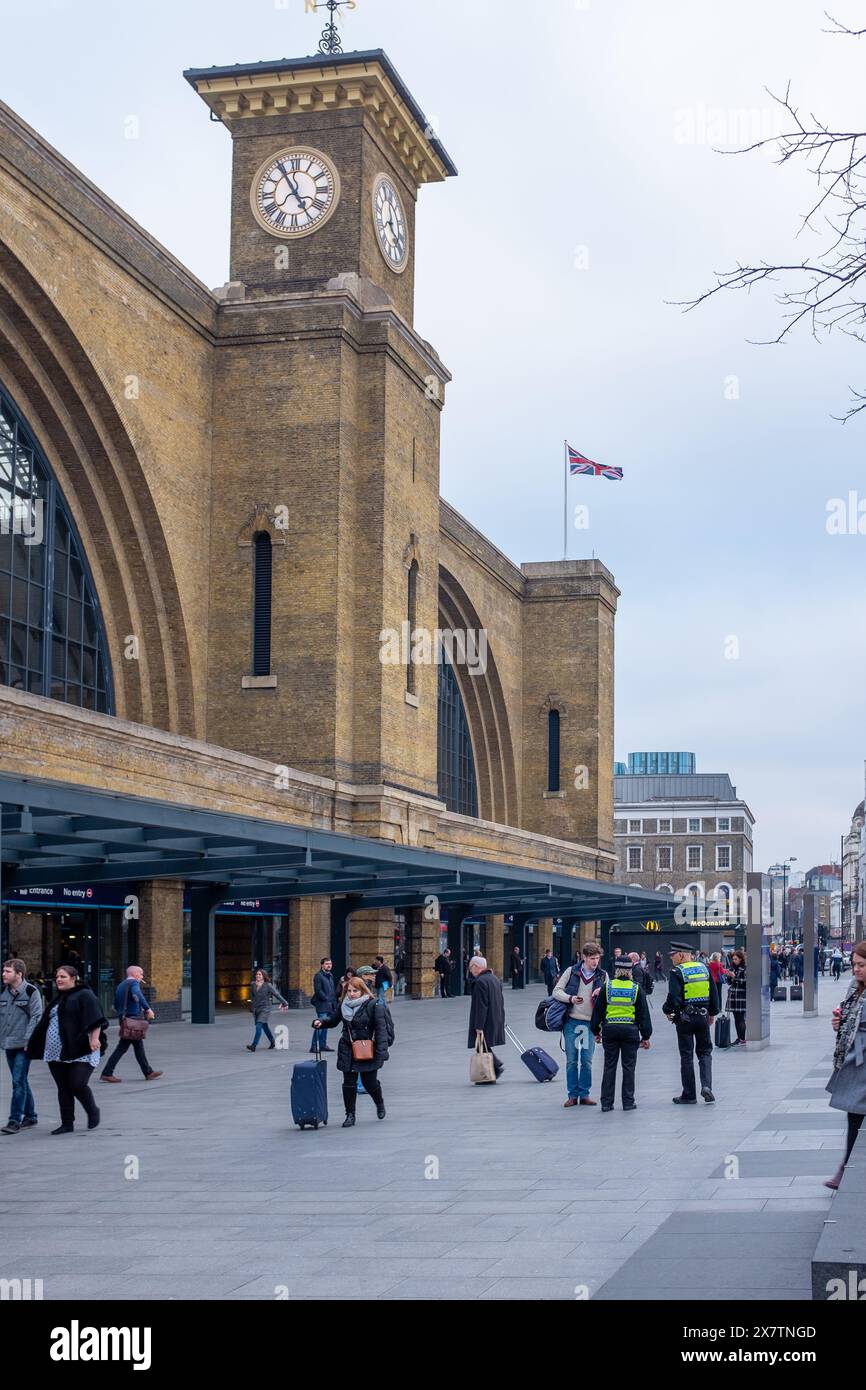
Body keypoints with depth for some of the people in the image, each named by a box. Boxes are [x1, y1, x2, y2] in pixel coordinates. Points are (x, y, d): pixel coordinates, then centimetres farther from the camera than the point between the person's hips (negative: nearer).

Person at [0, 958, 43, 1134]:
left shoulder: (31, 992, -8)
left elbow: (36, 1017, -10)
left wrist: (28, 1039, -16)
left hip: (23, 1045, -7)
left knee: (19, 1082, -10)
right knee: (21, 1081, 13)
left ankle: (15, 1120, -8)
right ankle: (30, 1116, 24)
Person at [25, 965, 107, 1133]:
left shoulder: (84, 995, -4)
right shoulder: (59, 999, 20)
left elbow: (95, 1020, -15)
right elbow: (46, 1023, 25)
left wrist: (94, 1038, -26)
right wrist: (32, 1044, 23)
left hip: (80, 1053, -7)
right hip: (56, 1053, 8)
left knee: (77, 1084, -13)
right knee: (63, 1088, 7)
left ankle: (93, 1111, 13)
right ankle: (67, 1124, 14)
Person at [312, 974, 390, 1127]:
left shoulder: (373, 1005, -11)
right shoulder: (342, 1005, 4)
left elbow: (381, 1029, -13)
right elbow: (333, 1021, 19)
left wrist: (381, 1052, -19)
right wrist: (321, 1022, -3)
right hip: (347, 1050, 4)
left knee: (369, 1082, 5)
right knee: (349, 1083, 2)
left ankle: (379, 1103, 36)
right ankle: (350, 1115, 15)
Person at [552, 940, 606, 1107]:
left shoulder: (602, 976, 4)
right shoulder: (571, 972, 0)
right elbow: (556, 991, 0)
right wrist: (570, 998, -17)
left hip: (590, 1023, 1)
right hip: (571, 1021, -1)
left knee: (587, 1061, 2)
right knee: (571, 1060, 3)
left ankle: (584, 1094, 12)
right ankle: (572, 1095, 10)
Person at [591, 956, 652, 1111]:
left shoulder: (607, 986, 0)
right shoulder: (636, 988, -1)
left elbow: (598, 1010, 6)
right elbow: (644, 1014, 2)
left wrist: (596, 1031, 16)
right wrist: (646, 1036, 8)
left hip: (610, 1030, 1)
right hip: (630, 1030, -1)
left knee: (609, 1067, 7)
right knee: (628, 1067, 6)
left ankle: (606, 1103, 7)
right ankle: (628, 1102, 8)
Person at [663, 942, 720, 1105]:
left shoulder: (677, 972, -12)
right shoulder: (703, 968, 5)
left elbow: (674, 997, -19)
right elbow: (714, 993, 9)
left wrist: (667, 1010, -1)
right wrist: (713, 1013, 19)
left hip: (685, 1018, -4)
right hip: (703, 1017, 4)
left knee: (686, 1056, 4)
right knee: (705, 1052, 15)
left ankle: (689, 1095, 8)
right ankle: (706, 1085, -5)